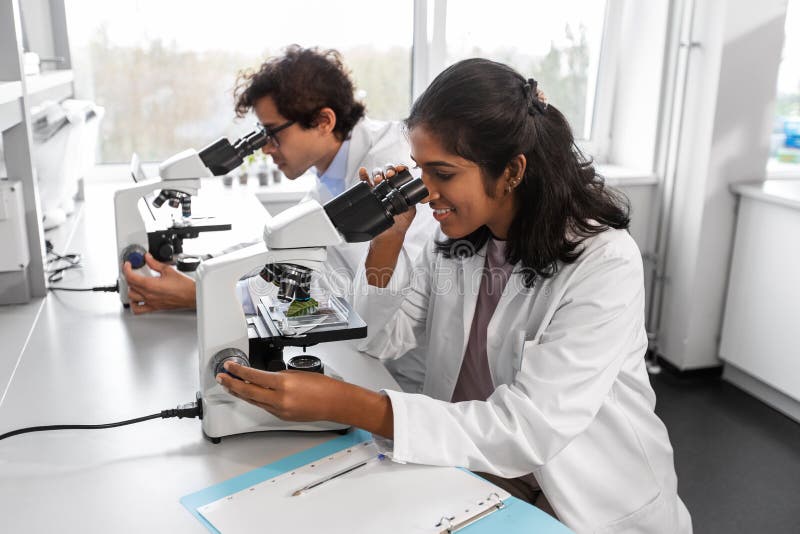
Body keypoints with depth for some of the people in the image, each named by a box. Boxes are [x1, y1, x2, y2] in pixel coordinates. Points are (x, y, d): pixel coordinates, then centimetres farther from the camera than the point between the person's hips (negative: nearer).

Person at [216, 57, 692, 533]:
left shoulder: (603, 265, -23)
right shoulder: (456, 241, -3)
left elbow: (526, 430, -29)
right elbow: (380, 341, 1)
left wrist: (340, 403, -35)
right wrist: (388, 236, -12)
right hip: (473, 470, 5)